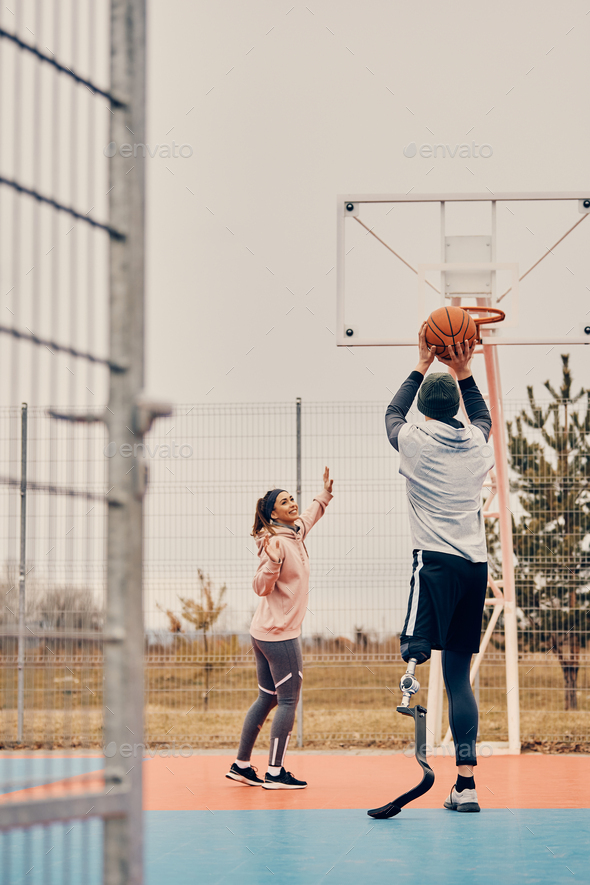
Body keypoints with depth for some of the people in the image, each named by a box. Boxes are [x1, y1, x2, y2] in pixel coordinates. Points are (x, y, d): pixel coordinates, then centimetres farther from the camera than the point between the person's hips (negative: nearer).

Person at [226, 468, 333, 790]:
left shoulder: (295, 534, 10)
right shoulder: (277, 543, -16)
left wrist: (325, 494, 35)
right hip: (280, 634, -10)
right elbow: (261, 587, -19)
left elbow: (308, 517, 34)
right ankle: (275, 772, -5)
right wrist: (272, 560, -33)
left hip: (264, 632, 10)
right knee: (288, 700, -6)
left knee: (267, 698, 13)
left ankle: (241, 765, 17)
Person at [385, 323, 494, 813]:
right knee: (459, 674, 7)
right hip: (476, 565, 4)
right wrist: (465, 372, 35)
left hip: (436, 561, -4)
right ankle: (466, 782, 5)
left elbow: (393, 414, 25)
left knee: (414, 652, -16)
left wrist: (422, 366, 30)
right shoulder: (478, 444, 11)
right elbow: (483, 418, 37)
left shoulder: (415, 441, 1)